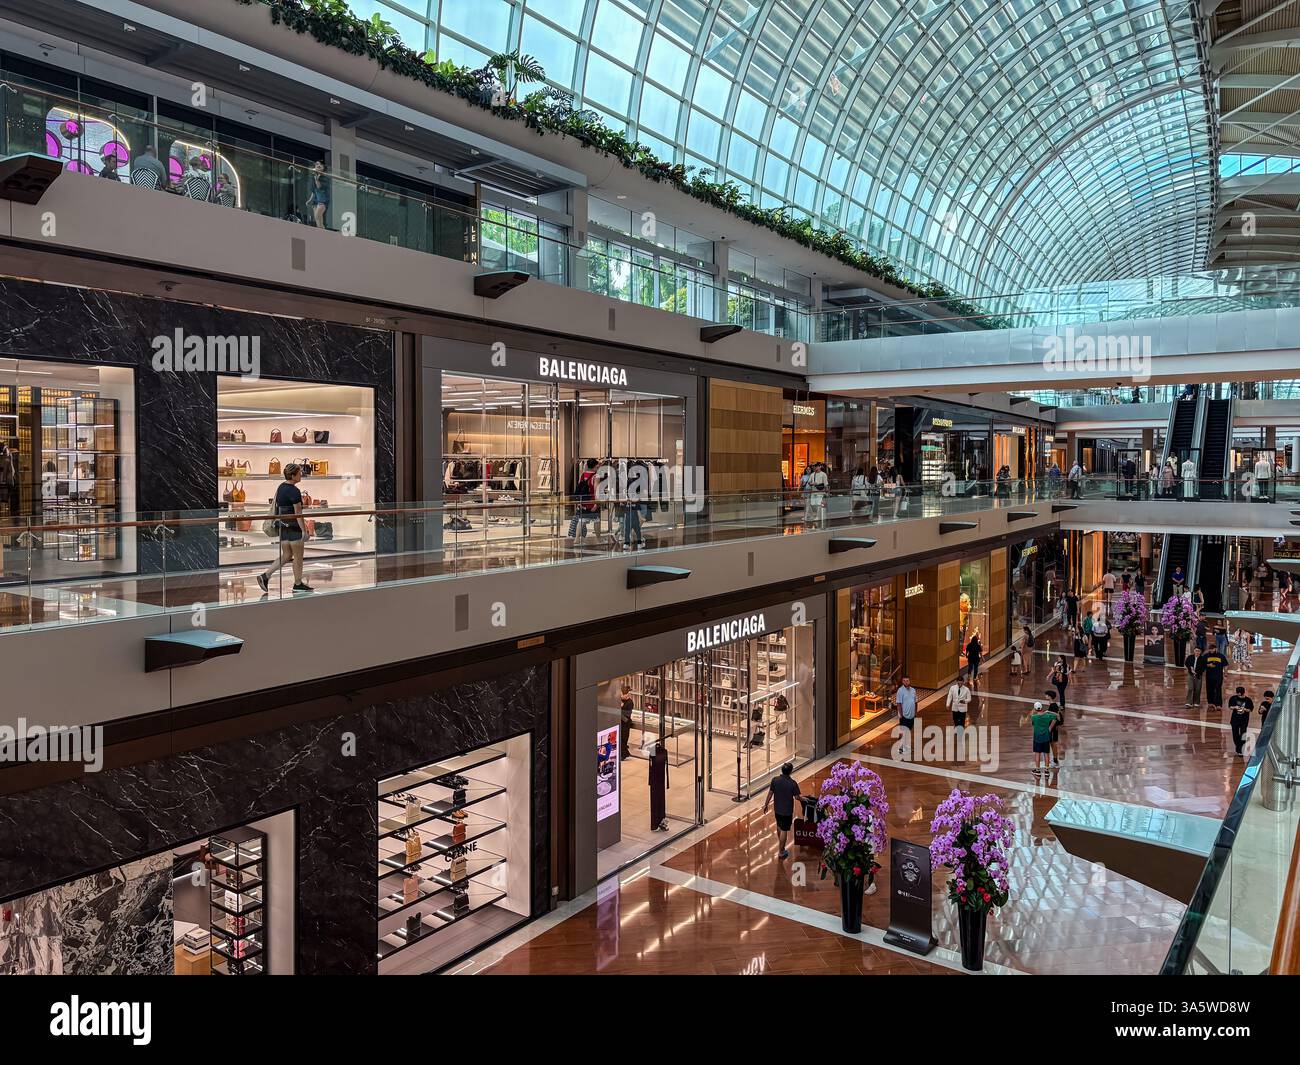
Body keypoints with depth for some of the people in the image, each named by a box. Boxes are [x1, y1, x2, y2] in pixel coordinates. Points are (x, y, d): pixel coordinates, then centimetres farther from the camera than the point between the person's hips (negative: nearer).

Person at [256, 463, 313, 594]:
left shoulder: (281, 487, 9)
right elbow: (298, 513, -19)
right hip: (293, 527, -9)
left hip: (282, 525, 9)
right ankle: (298, 584, 15)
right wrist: (304, 530, -16)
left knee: (286, 556, 15)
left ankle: (265, 576, 5)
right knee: (298, 556, 5)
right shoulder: (294, 491, -18)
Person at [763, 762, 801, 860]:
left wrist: (765, 805, 9)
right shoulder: (793, 783, -22)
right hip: (787, 811, -4)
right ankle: (781, 852, 16)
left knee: (779, 827, 25)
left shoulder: (775, 780, -12)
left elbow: (770, 794, -5)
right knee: (784, 830, 7)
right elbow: (797, 797, -12)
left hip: (777, 809, 4)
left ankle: (781, 846, 43)